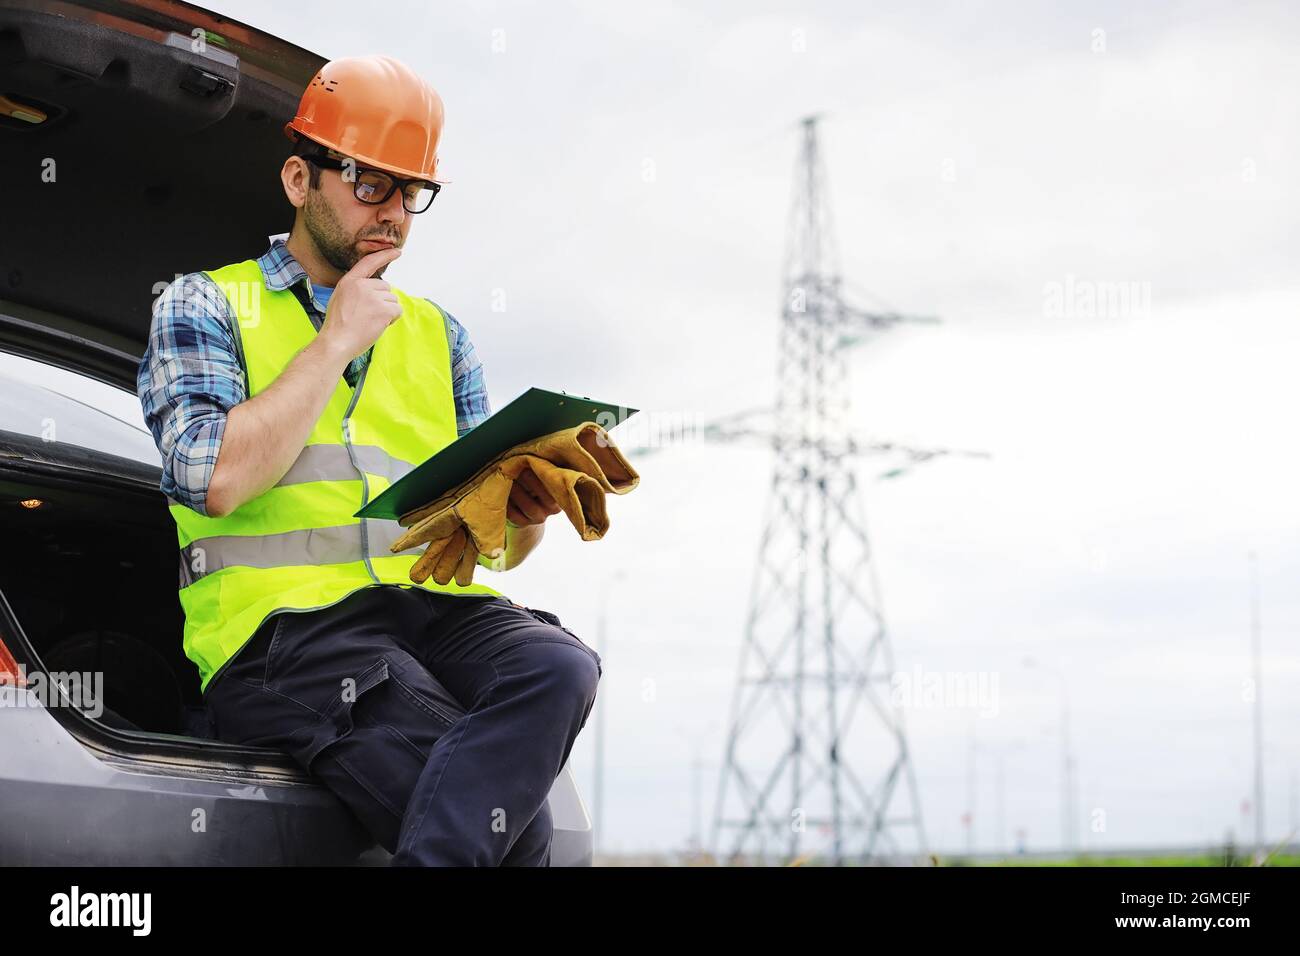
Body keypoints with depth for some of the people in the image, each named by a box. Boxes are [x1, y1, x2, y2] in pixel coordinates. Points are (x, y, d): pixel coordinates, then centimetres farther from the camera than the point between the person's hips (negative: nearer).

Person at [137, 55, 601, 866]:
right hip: (286, 617, -5)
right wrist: (336, 344, -2)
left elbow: (494, 542, 21)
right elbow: (215, 478, -10)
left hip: (435, 608, 5)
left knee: (559, 668, -33)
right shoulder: (205, 306, 10)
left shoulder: (439, 336, 24)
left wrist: (526, 509, -4)